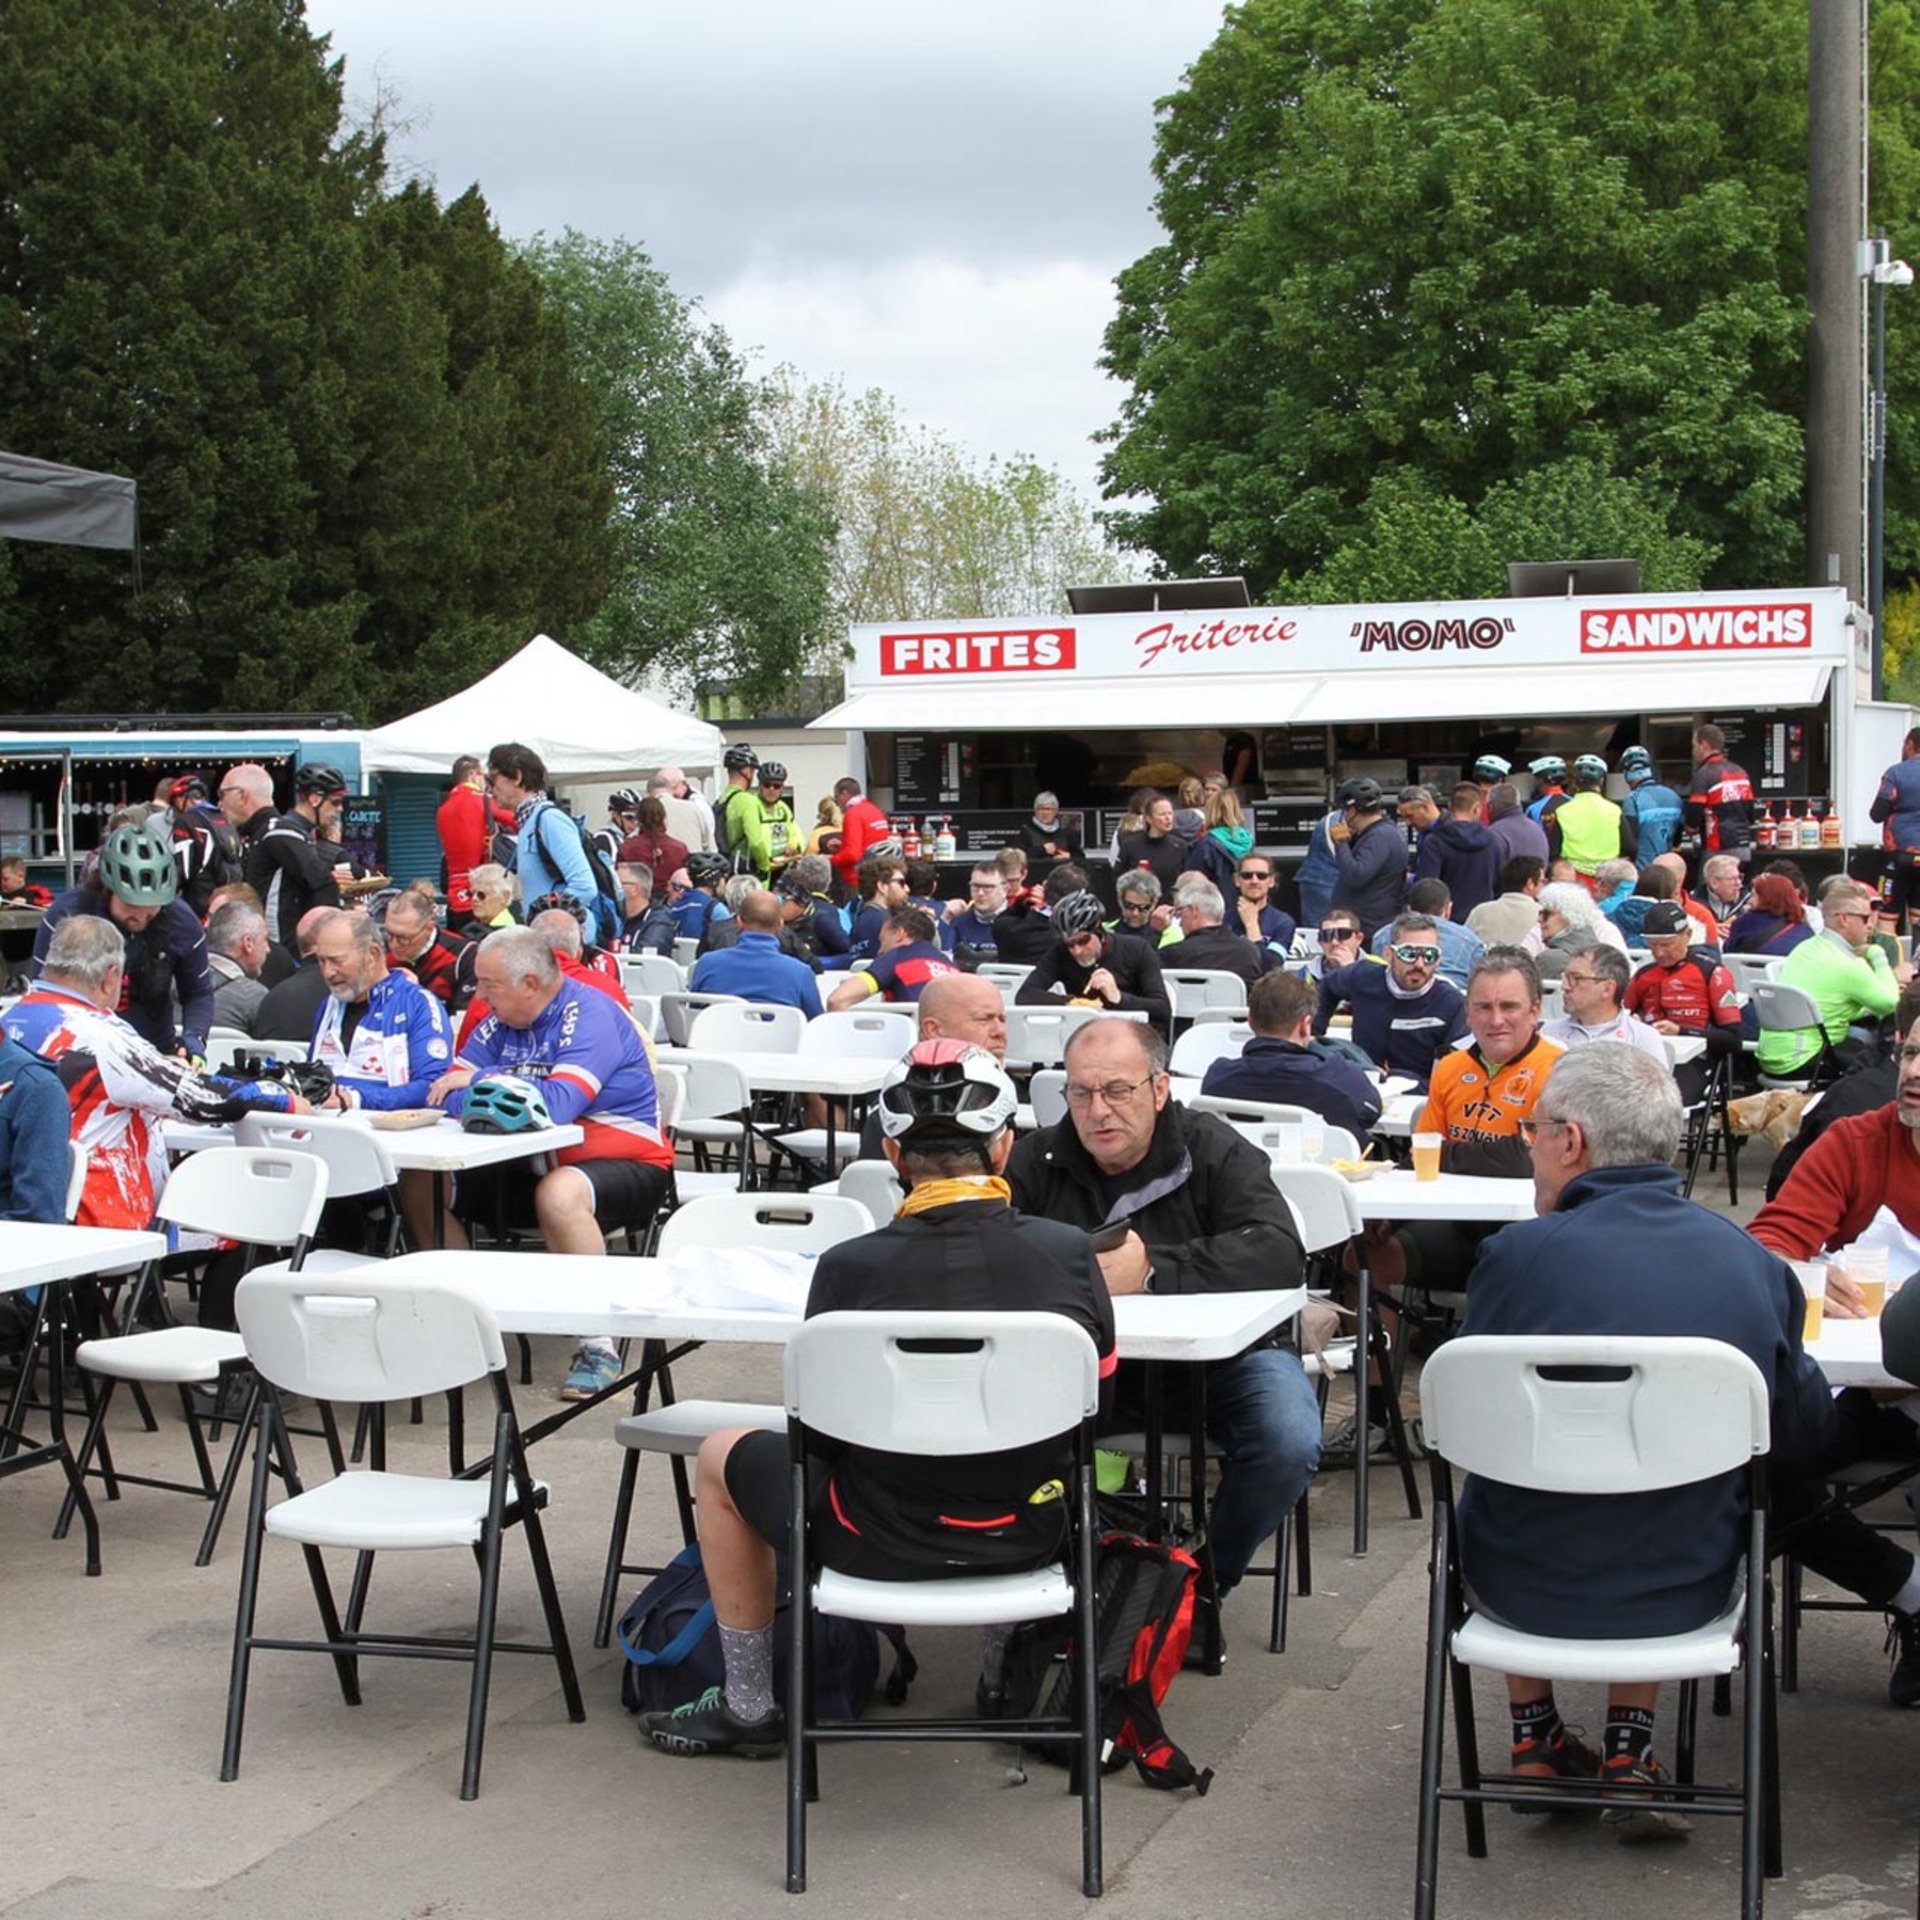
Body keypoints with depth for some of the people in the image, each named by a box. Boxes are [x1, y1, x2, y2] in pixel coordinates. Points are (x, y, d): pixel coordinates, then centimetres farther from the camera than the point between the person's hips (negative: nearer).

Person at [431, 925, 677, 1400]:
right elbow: (447, 1091, 1)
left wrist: (481, 1084, -19)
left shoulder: (590, 1017, -19)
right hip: (535, 1164, 8)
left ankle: (598, 1347, -27)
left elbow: (557, 1105, -33)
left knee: (559, 1194, -40)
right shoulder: (500, 1022, 5)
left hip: (624, 1162, -8)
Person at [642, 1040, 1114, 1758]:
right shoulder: (1070, 1253, -12)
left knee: (721, 1456, 25)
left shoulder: (848, 1267, -19)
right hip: (1029, 1535, 3)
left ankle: (749, 1706, 34)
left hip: (882, 1543, -3)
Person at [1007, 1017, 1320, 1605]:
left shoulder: (1212, 1149, -10)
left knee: (1289, 1444, -28)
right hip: (1085, 1362, 1)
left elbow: (1281, 1253, -25)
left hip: (1215, 1355, -1)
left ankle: (1208, 1578, 3)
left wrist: (1153, 1269, -36)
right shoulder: (1038, 1161, -3)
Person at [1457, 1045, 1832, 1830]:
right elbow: (1804, 1428, 5)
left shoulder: (1518, 1255, -17)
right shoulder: (1753, 1262, -7)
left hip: (1523, 1588, -2)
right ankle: (1629, 1751, 29)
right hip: (1684, 1591, 2)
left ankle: (1536, 1739, 36)